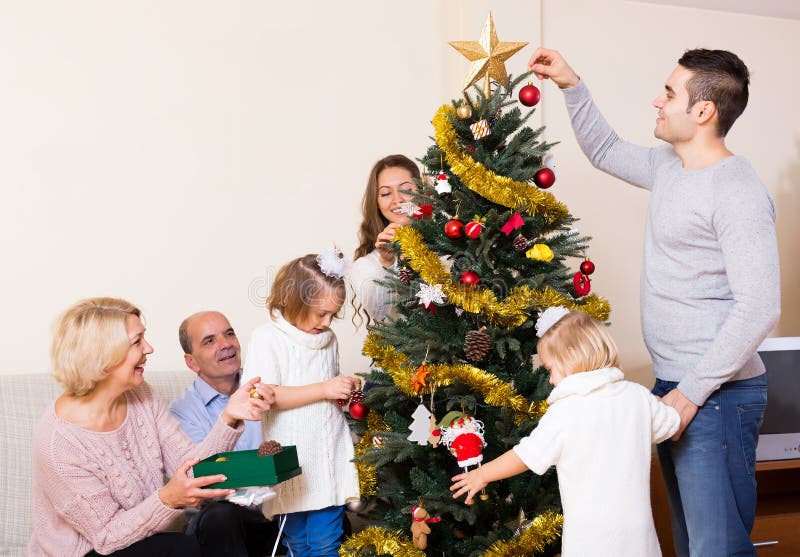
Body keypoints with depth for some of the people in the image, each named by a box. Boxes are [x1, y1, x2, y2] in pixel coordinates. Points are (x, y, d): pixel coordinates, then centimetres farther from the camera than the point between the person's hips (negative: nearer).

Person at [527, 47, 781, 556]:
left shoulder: (737, 191, -17)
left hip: (716, 395, -10)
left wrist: (692, 393, -22)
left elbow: (759, 308, -23)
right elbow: (606, 151, 31)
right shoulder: (668, 166, 11)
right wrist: (572, 85, 20)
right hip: (675, 388, 10)